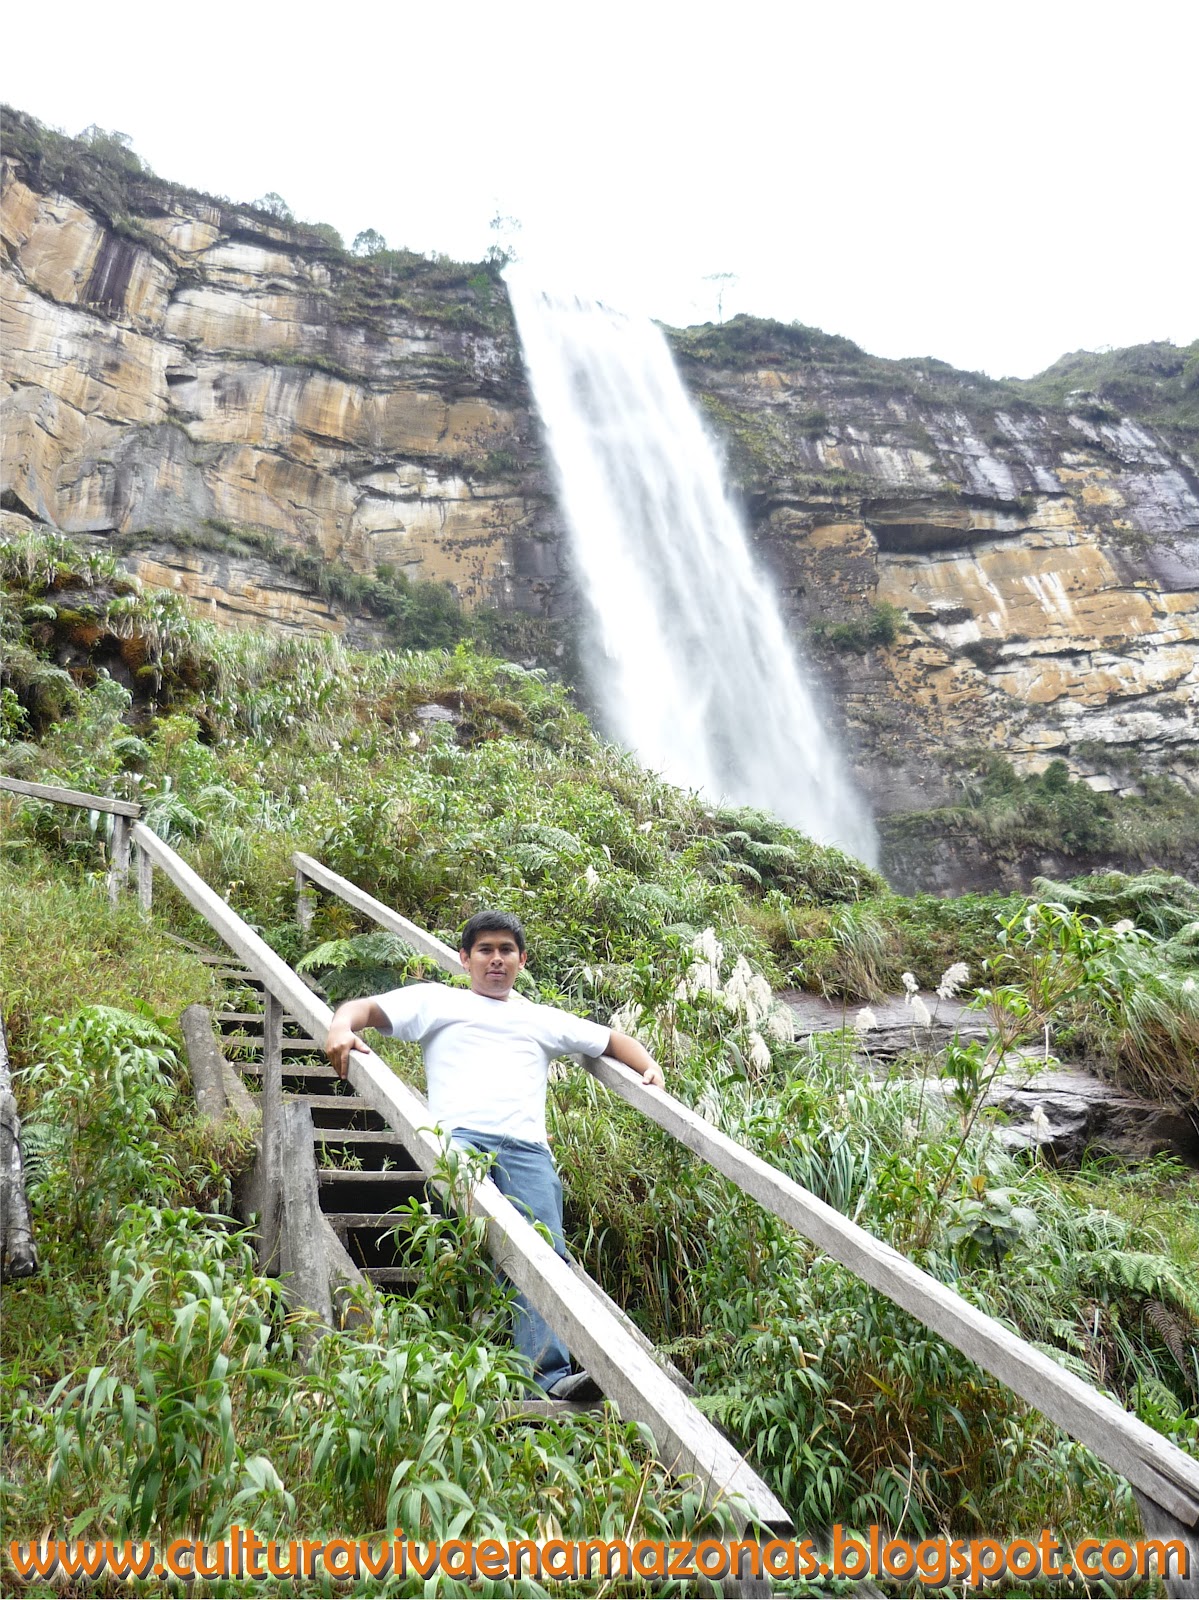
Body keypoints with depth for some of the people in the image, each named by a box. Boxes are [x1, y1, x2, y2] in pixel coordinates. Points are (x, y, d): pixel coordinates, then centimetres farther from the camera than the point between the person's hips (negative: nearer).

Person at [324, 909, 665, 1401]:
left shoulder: (543, 1019, 33)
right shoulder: (436, 1000, 26)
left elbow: (613, 1041, 36)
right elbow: (366, 1007, 16)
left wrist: (649, 1067, 15)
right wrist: (342, 1026, -8)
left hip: (526, 1146, 2)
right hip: (459, 1135, -2)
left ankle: (548, 1373, -31)